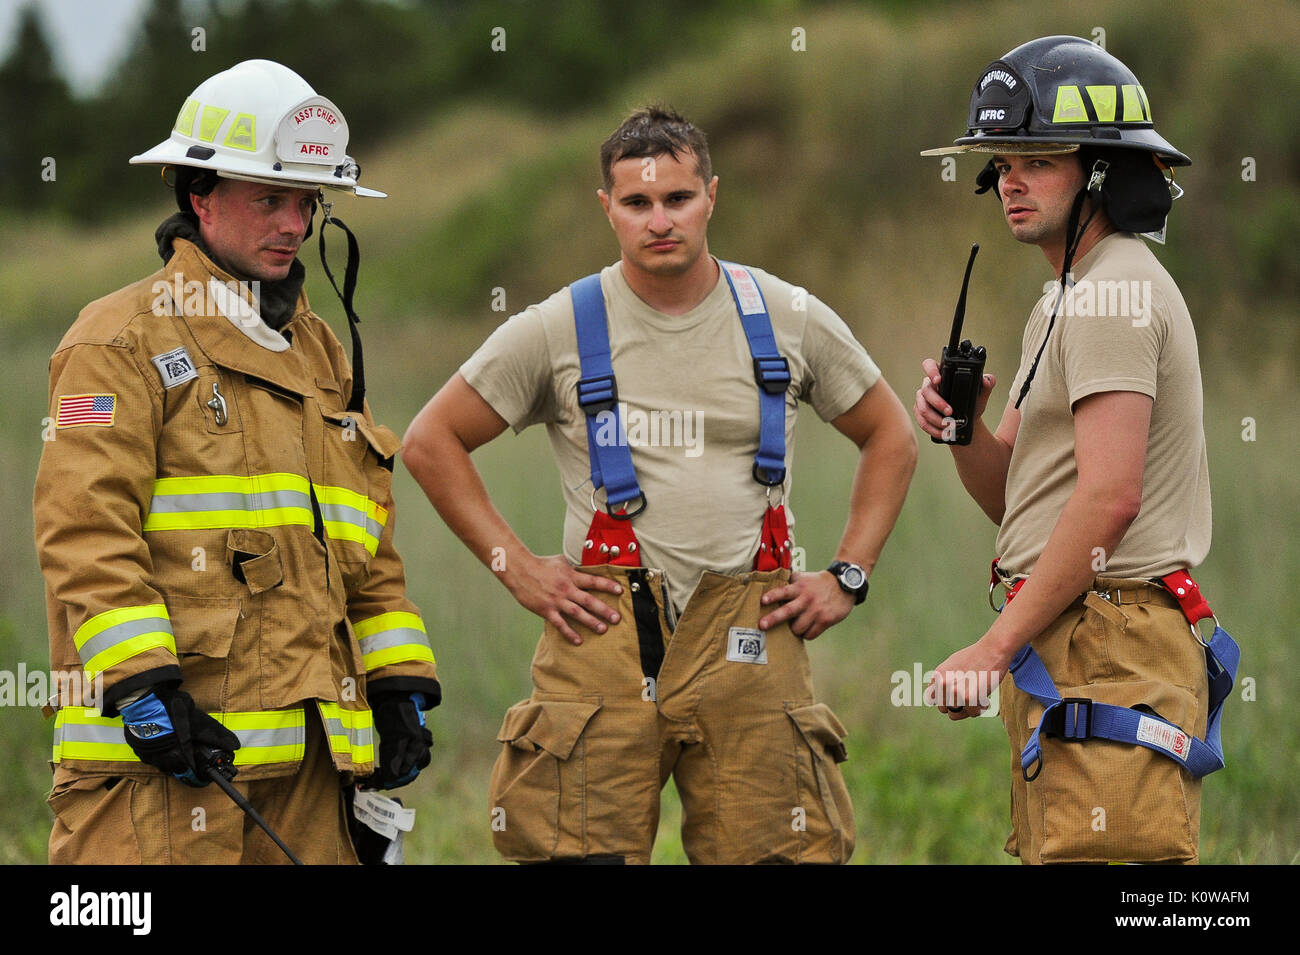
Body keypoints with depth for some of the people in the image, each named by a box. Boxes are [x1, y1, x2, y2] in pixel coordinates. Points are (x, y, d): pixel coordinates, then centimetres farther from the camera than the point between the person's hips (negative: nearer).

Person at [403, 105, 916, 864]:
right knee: (580, 854, -7)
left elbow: (891, 438, 20)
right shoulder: (558, 331, 4)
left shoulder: (789, 321, 8)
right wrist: (518, 569, 3)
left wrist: (848, 578, 10)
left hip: (749, 642, 1)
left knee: (776, 852, -4)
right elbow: (431, 443, 11)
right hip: (604, 636, -1)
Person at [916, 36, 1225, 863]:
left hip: (1104, 639, -11)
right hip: (1069, 647, 11)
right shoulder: (1067, 299, 23)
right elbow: (1015, 498, 24)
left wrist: (994, 648, -18)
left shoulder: (1114, 291, -11)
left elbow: (1109, 499, -21)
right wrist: (960, 430, 2)